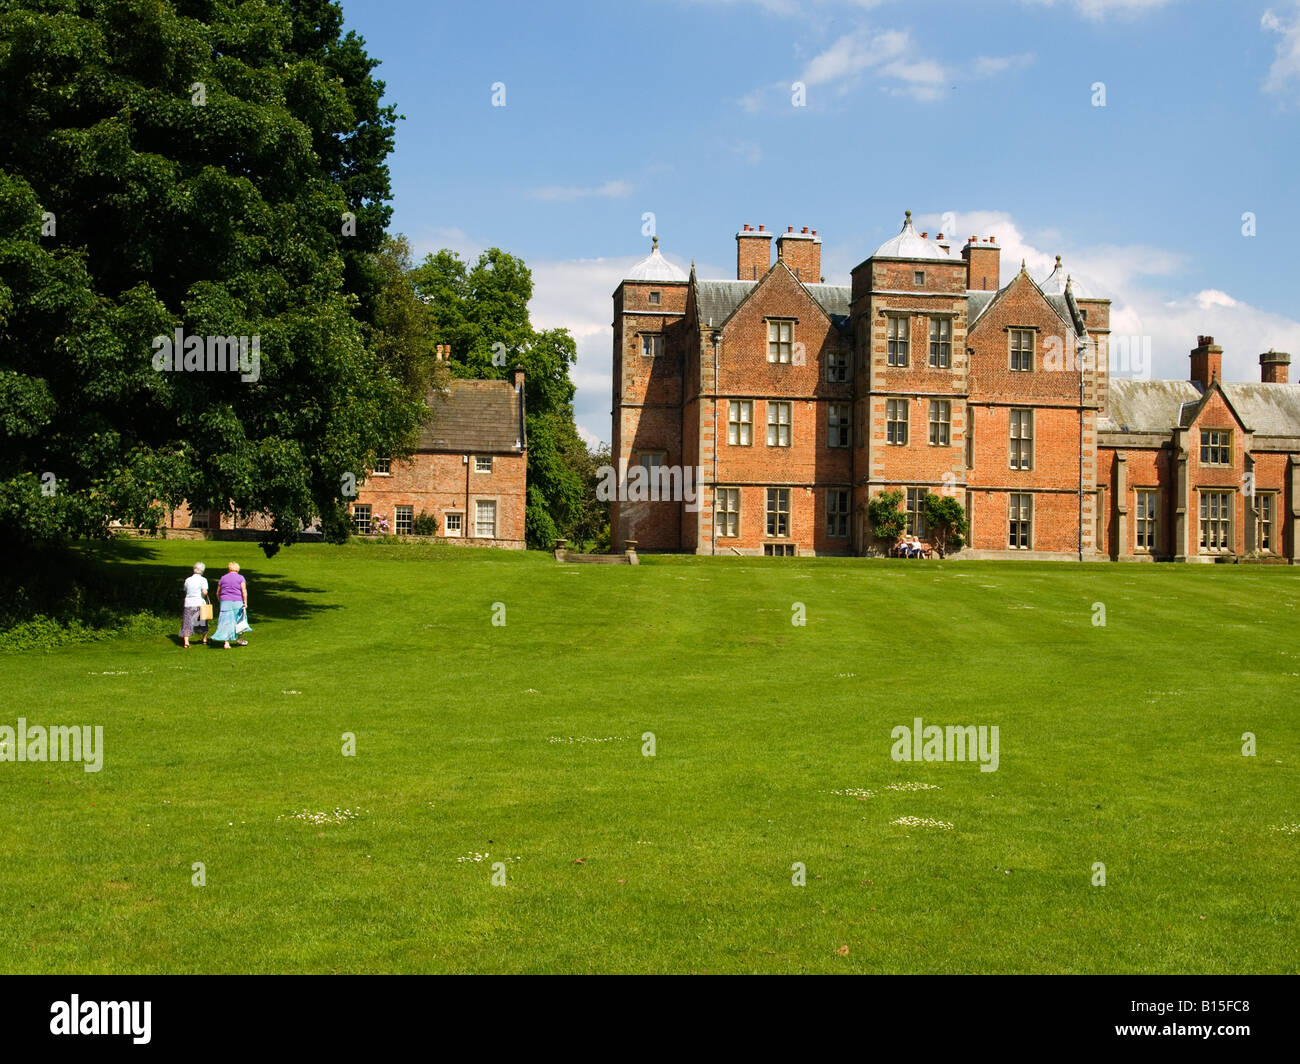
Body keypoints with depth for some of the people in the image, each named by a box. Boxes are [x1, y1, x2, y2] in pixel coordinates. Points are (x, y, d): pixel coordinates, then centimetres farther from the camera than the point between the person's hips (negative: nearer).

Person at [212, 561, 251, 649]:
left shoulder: (223, 578, 9)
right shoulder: (240, 578, -1)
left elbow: (218, 593, 11)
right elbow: (244, 591, -10)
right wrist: (245, 603, -9)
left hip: (225, 602, 2)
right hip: (237, 602, -2)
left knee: (226, 622, -1)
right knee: (238, 621, 16)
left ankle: (226, 642, -10)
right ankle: (238, 639, 28)